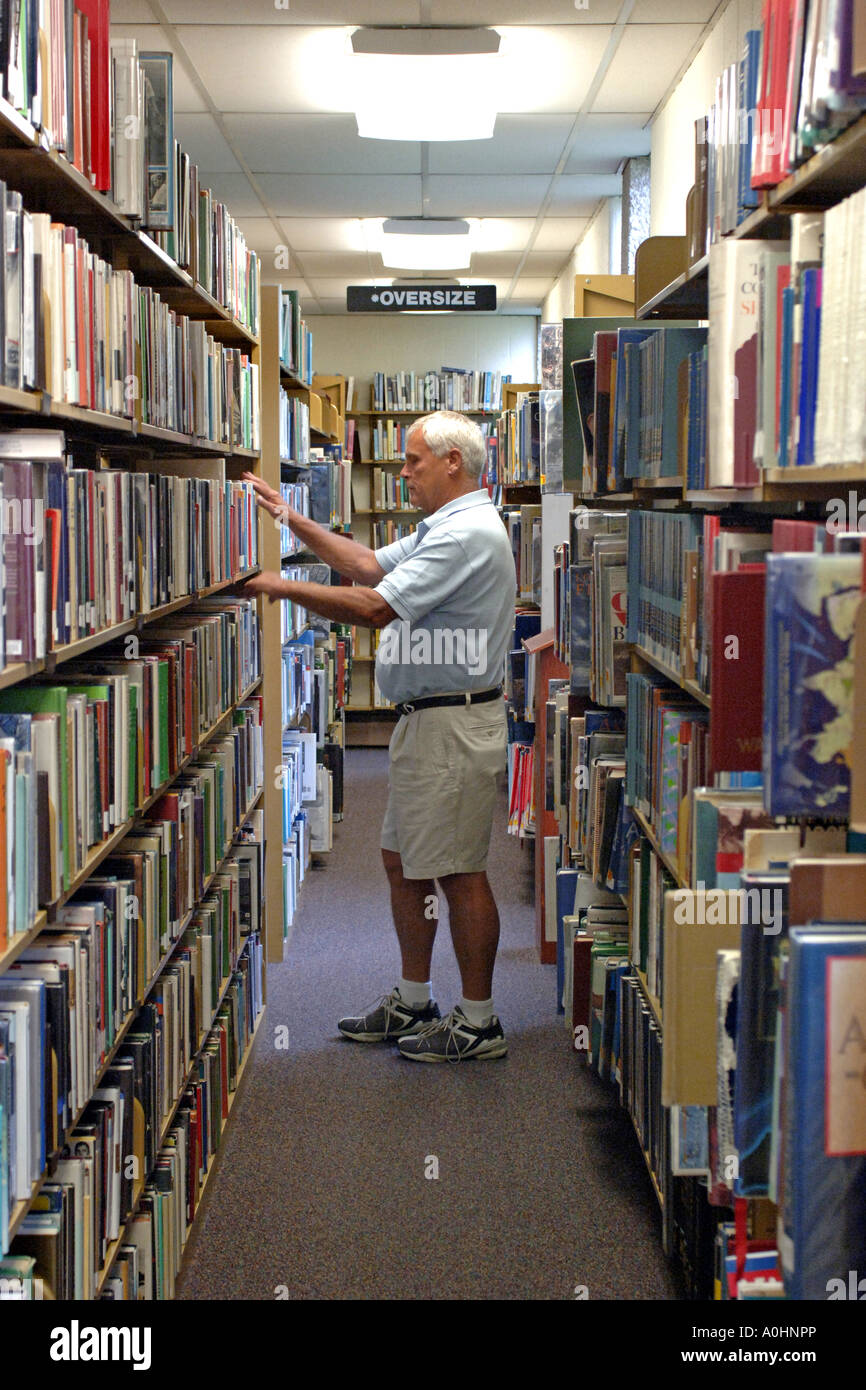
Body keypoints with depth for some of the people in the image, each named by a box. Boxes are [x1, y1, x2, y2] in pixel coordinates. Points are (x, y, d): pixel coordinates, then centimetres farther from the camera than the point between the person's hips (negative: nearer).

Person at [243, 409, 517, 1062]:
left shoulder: (467, 534, -19)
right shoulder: (441, 528, 17)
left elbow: (375, 608, -23)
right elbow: (369, 566, 21)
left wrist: (281, 586, -15)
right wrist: (293, 519, 17)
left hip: (455, 725, -11)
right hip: (426, 718, 11)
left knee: (459, 872, -4)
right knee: (404, 861, 16)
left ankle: (479, 1021, 5)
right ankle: (413, 1001, 27)